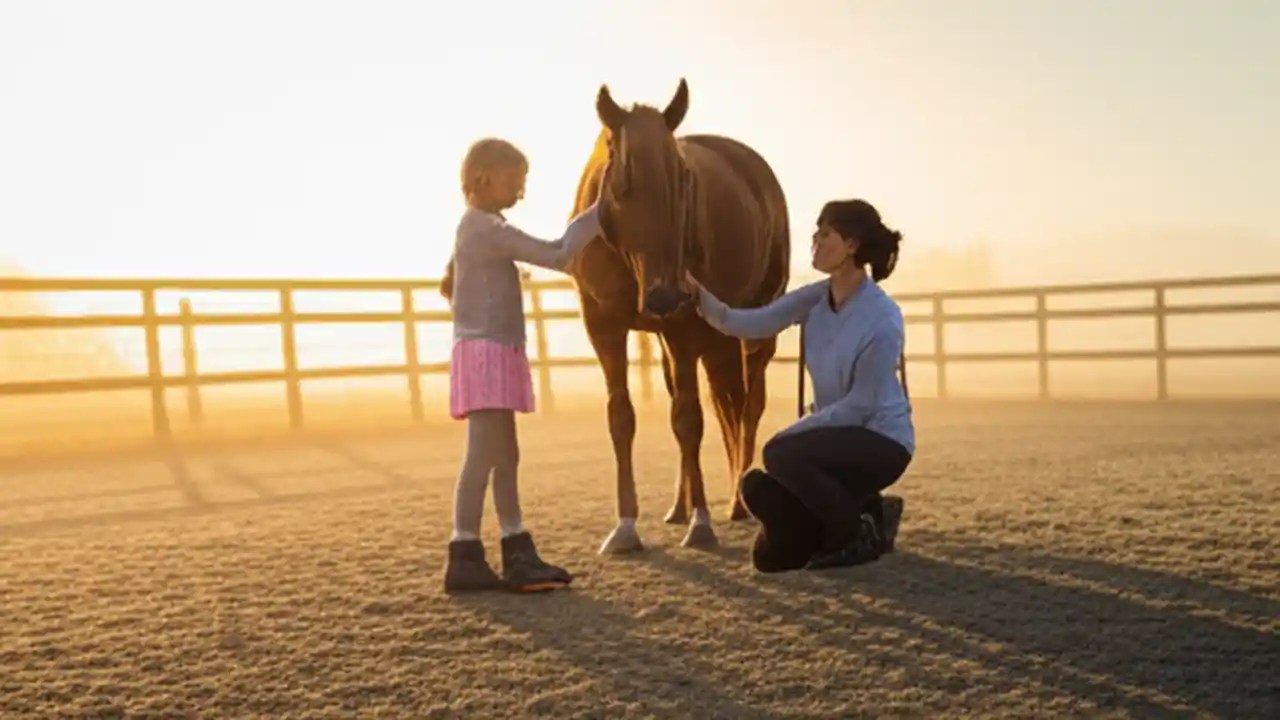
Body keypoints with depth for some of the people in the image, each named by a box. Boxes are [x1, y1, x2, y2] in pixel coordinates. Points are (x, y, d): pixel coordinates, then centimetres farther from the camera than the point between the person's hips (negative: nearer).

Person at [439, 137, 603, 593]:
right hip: (486, 352, -11)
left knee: (505, 455, 9)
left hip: (497, 353, 11)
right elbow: (557, 256, -20)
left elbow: (450, 284, 27)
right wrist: (599, 213, -14)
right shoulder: (489, 230, -15)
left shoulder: (477, 228, 17)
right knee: (482, 455, -10)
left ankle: (519, 556, 13)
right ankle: (464, 558, -7)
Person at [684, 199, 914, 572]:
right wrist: (696, 292, -22)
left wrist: (790, 432, -20)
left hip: (881, 442, -6)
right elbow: (746, 324, -7)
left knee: (779, 454, -32)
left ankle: (859, 535, -10)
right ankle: (861, 513, 17)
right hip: (834, 436, 6)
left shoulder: (882, 318, -21)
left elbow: (860, 404, -20)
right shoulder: (815, 299, -1)